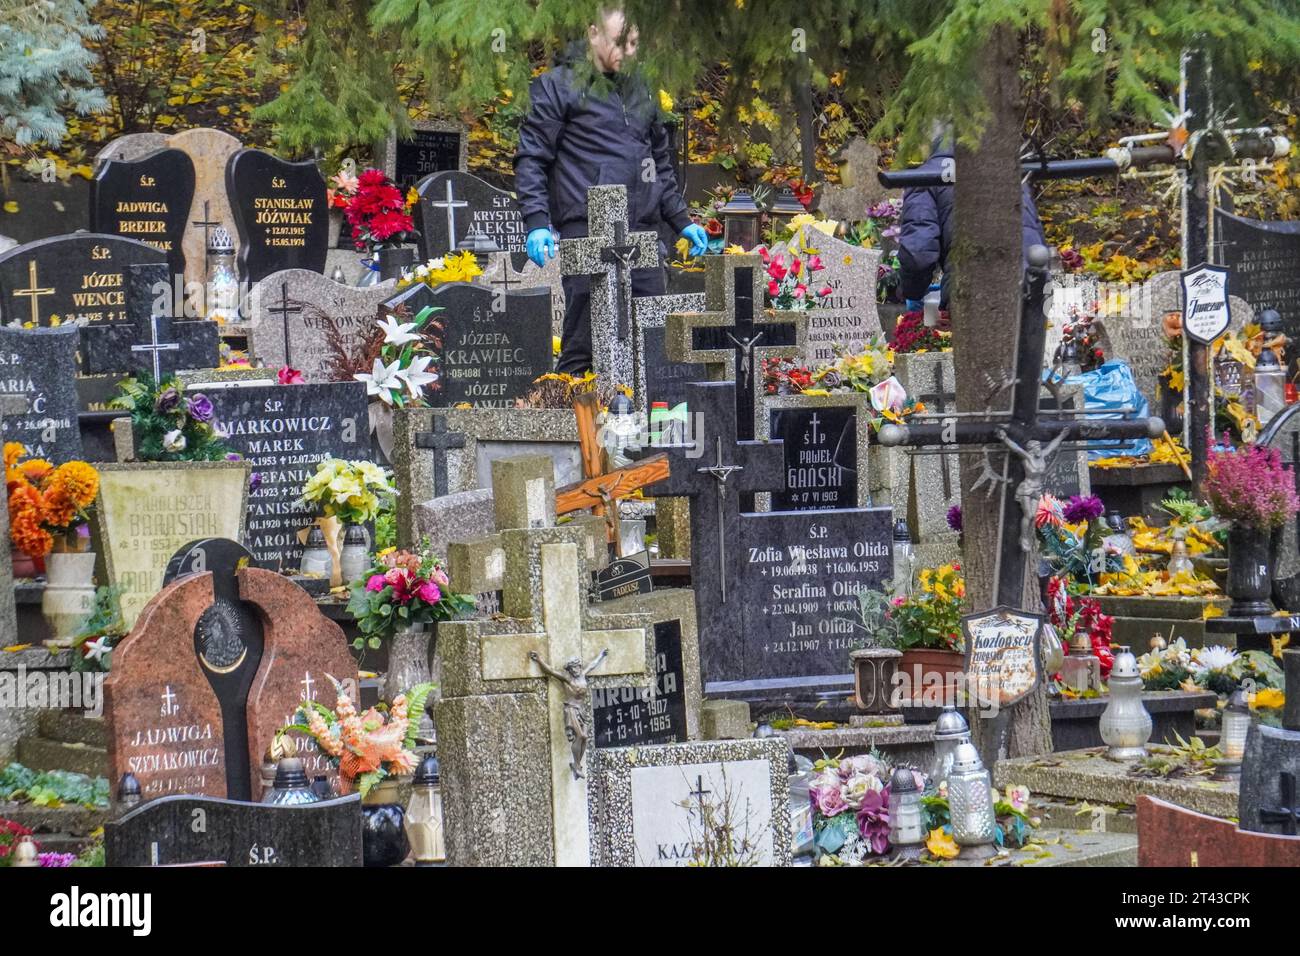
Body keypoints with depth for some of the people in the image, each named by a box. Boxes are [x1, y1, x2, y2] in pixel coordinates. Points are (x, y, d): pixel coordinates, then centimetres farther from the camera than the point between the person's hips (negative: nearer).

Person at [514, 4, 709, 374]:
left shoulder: (637, 89, 21)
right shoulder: (558, 86, 1)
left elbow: (660, 161, 30)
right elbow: (531, 159, -3)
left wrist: (682, 220, 23)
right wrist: (536, 222, -14)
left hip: (641, 235, 6)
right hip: (586, 235, -6)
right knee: (584, 347, -6)